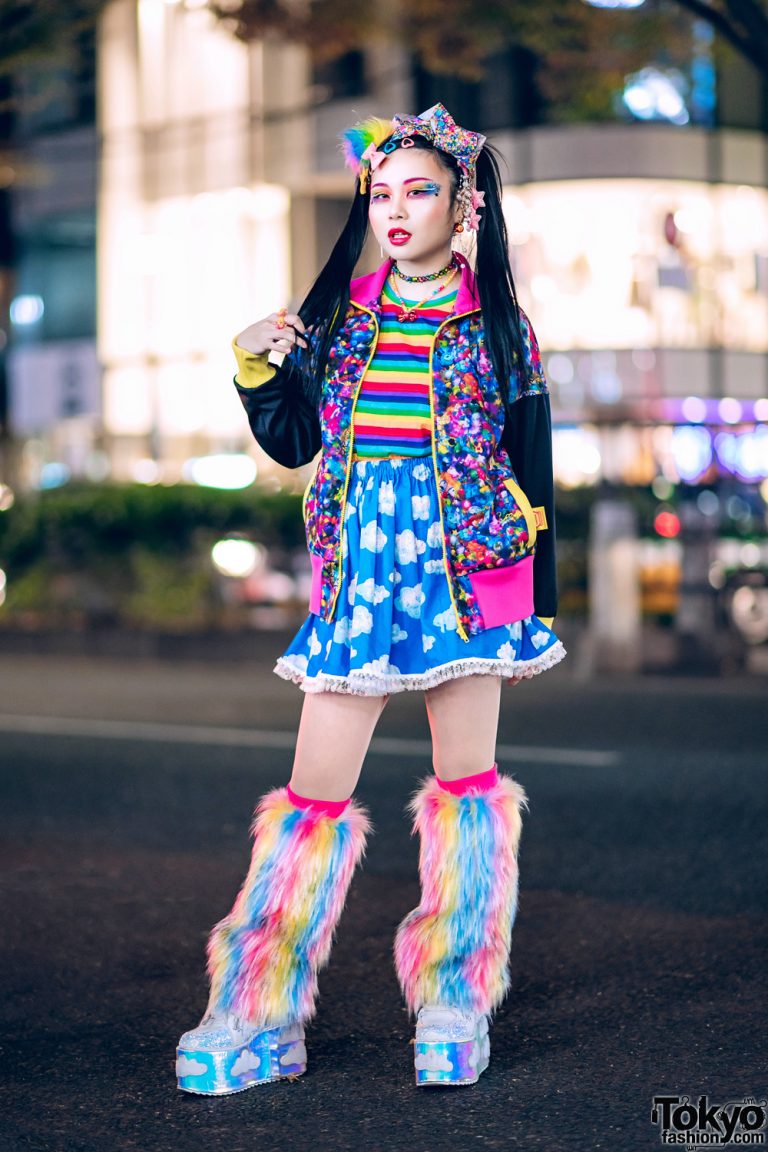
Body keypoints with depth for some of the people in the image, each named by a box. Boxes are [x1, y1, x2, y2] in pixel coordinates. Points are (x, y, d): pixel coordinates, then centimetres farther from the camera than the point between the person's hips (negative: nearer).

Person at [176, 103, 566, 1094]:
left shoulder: (498, 326, 4)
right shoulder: (337, 316, 10)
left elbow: (531, 470, 5)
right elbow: (292, 445, 12)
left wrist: (536, 598, 3)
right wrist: (257, 367, -4)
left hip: (468, 567, -1)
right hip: (357, 570, 2)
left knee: (466, 780, 2)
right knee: (314, 791, -1)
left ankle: (454, 1011, 13)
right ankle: (255, 1017, 5)